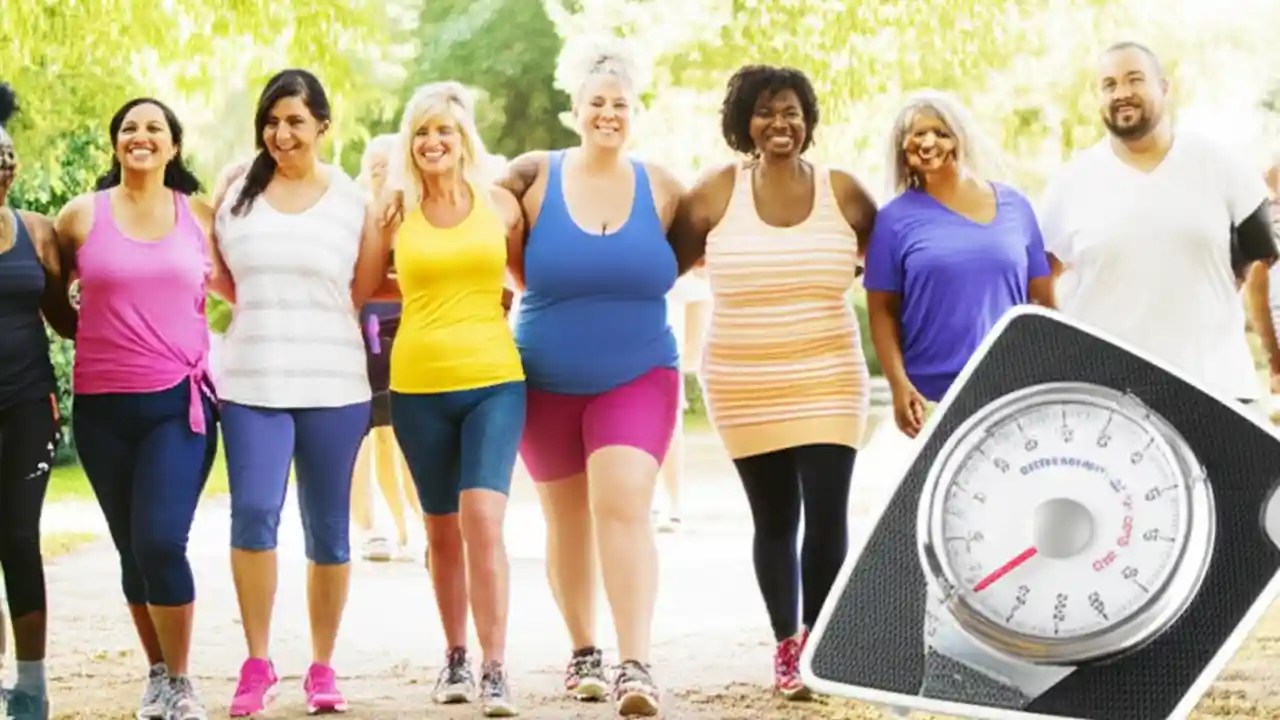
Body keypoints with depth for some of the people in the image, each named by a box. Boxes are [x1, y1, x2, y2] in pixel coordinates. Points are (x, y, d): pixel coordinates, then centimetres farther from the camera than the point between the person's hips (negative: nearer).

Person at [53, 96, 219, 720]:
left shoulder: (200, 216, 5)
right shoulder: (82, 215, 3)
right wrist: (84, 332, 6)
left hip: (180, 402, -1)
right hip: (103, 407, 1)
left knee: (162, 541, -13)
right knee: (133, 549, 8)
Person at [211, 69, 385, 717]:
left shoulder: (353, 199, 5)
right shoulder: (236, 192, 8)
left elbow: (363, 290, 8)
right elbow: (221, 279, 17)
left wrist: (388, 233, -1)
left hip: (332, 385, 0)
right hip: (251, 381, 0)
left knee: (328, 529, 5)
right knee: (254, 513, -15)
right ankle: (257, 665, -3)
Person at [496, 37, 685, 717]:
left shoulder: (660, 187, -1)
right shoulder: (534, 177, -6)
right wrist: (552, 293, -2)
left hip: (637, 377, -1)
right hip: (547, 382, 1)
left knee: (625, 506, -17)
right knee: (567, 520, 11)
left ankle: (635, 664, -21)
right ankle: (583, 653, 27)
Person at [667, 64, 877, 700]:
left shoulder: (842, 192, 1)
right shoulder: (716, 193, -2)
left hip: (827, 384, 0)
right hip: (745, 391, 0)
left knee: (827, 517, -10)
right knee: (774, 521, 9)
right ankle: (785, 645, 24)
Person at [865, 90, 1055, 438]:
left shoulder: (1014, 206, 10)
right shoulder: (896, 218, 3)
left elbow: (1042, 299, 12)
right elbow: (882, 310, 2)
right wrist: (899, 385, -9)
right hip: (933, 398, -2)